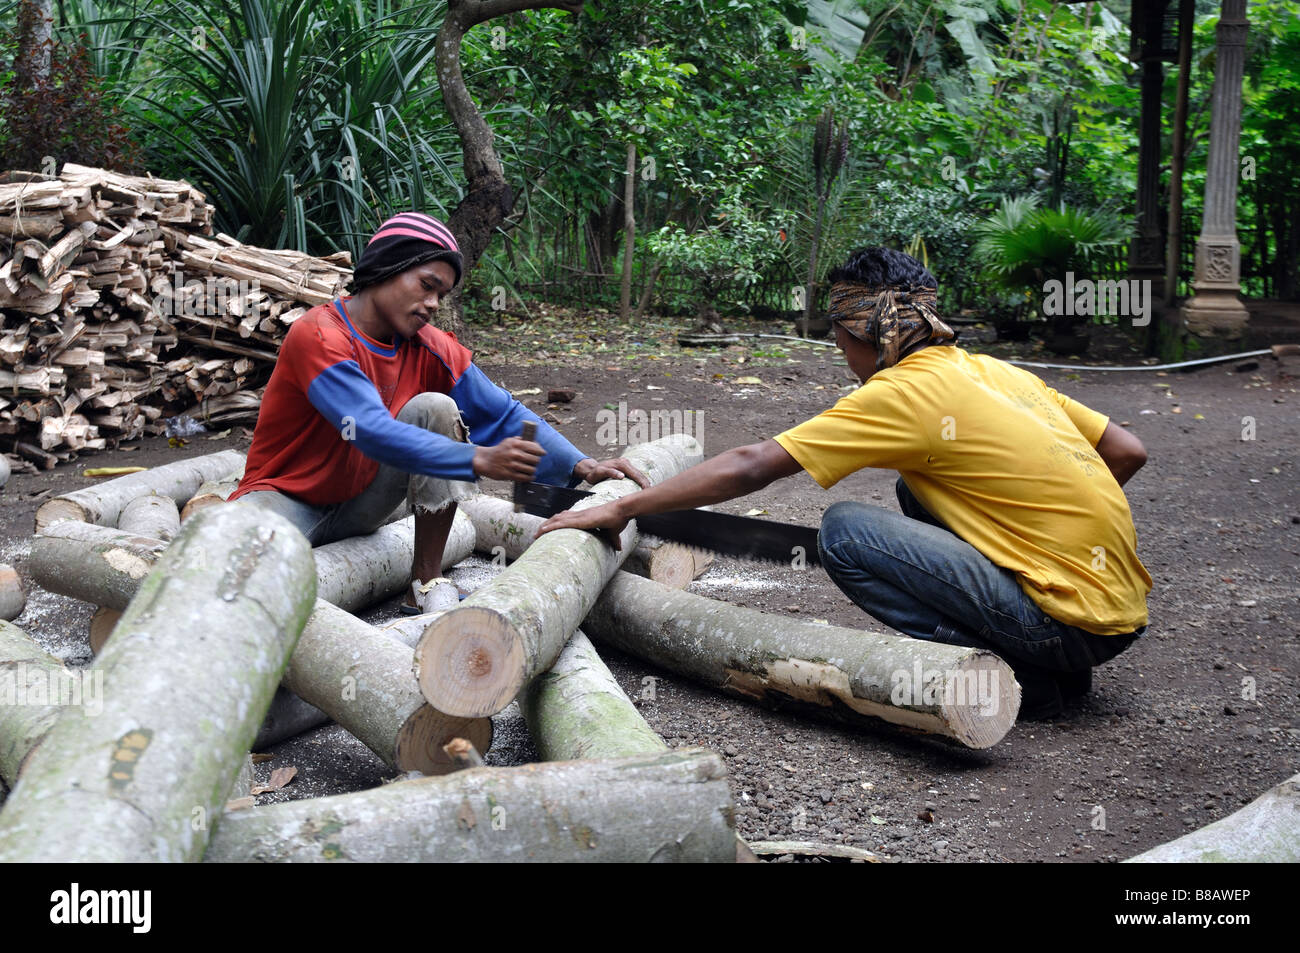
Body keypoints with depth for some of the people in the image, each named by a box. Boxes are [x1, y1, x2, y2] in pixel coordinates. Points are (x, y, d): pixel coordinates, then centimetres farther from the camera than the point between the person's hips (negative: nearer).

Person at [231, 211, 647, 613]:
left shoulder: (431, 348, -4)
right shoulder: (317, 335, -23)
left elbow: (504, 414, -9)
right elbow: (373, 433, -35)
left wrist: (581, 466, -24)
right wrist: (478, 460, -44)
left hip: (361, 505, 6)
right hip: (287, 500, -6)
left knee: (435, 409, -19)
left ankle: (427, 583, -12)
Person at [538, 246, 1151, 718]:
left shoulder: (904, 393, -12)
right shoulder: (997, 371, 11)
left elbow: (749, 468, -13)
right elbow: (1128, 452, 15)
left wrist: (622, 509, -5)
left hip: (1074, 622, -9)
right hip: (1121, 600, 9)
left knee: (843, 531, -10)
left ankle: (1022, 679, -6)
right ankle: (1051, 661, 17)